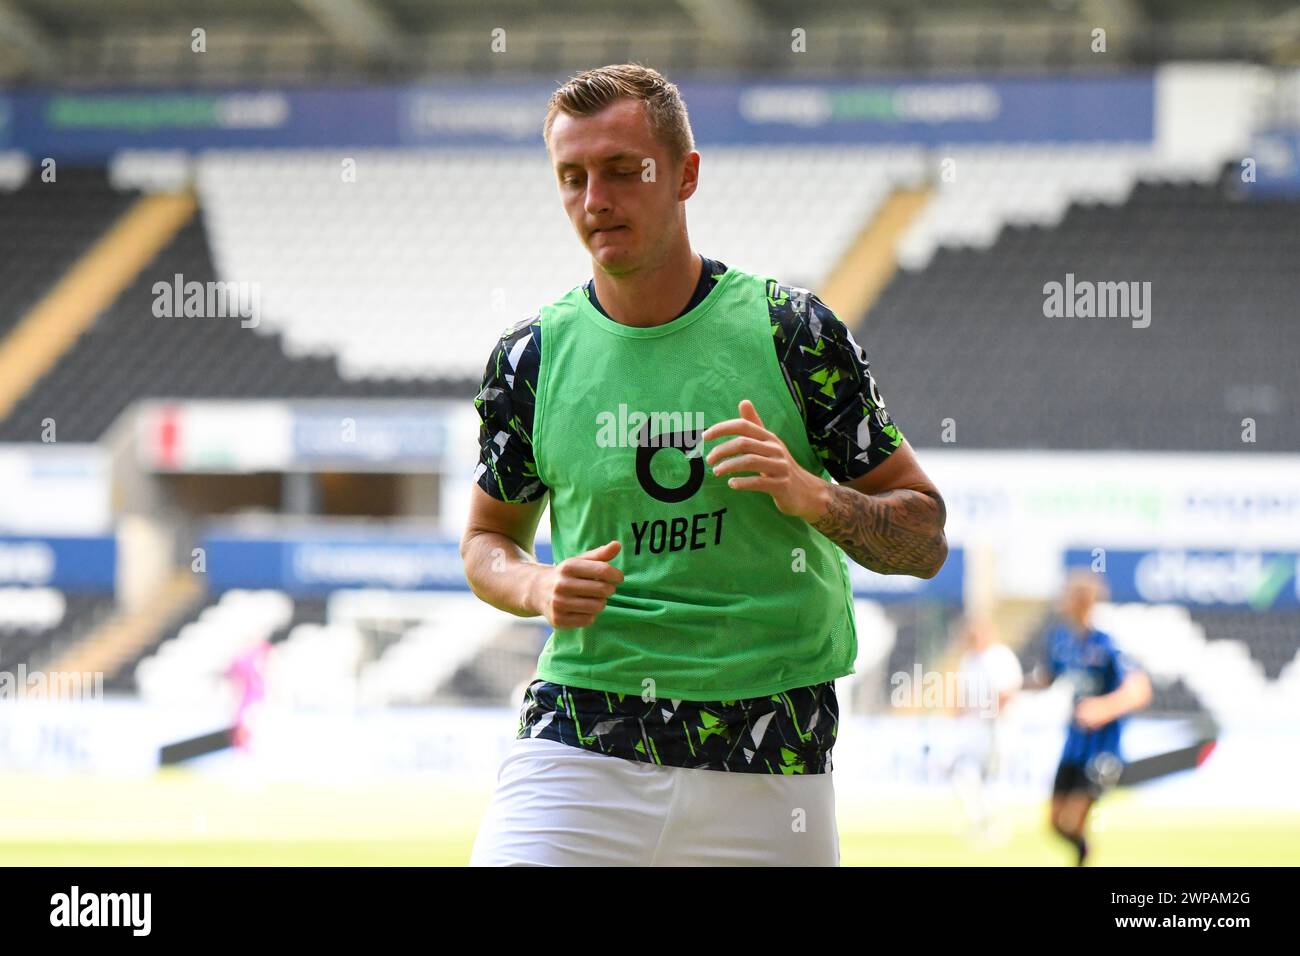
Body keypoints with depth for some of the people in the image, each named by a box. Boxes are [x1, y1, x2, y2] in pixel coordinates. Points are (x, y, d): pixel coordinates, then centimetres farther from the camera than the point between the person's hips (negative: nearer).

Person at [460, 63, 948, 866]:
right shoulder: (534, 355, 5)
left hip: (770, 763, -1)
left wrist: (814, 497, -17)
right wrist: (539, 588, -3)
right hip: (579, 734, 1)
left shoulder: (792, 333, 0)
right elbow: (488, 537, 20)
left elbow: (925, 540, 3)